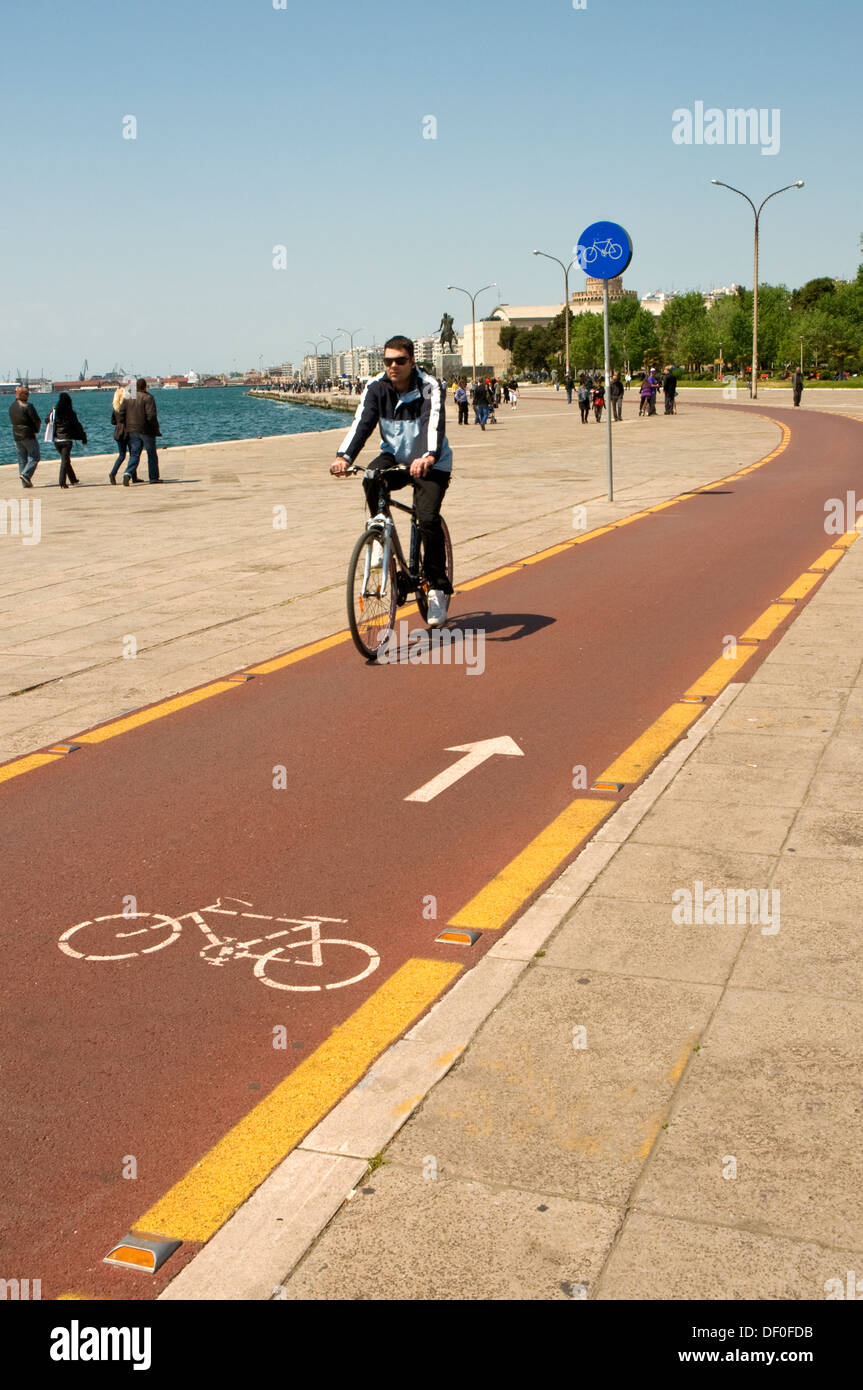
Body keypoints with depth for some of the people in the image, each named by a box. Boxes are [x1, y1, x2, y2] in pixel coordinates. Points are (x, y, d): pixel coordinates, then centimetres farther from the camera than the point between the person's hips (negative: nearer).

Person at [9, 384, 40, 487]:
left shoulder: (12, 406, 10)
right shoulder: (28, 406, -13)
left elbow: (13, 421, 15)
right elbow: (37, 420, -13)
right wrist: (36, 430, 6)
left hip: (16, 436, 7)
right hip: (28, 436, -7)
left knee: (22, 459, 10)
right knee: (34, 457, 1)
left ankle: (25, 482, 8)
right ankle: (26, 474, -16)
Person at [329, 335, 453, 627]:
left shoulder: (429, 387, -19)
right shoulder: (376, 387, -8)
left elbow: (435, 424, -35)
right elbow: (362, 423, -19)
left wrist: (428, 458, -55)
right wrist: (344, 456, -37)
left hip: (431, 464, -3)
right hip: (395, 457, 3)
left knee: (428, 519, -22)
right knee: (372, 479, -31)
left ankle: (439, 588, -7)